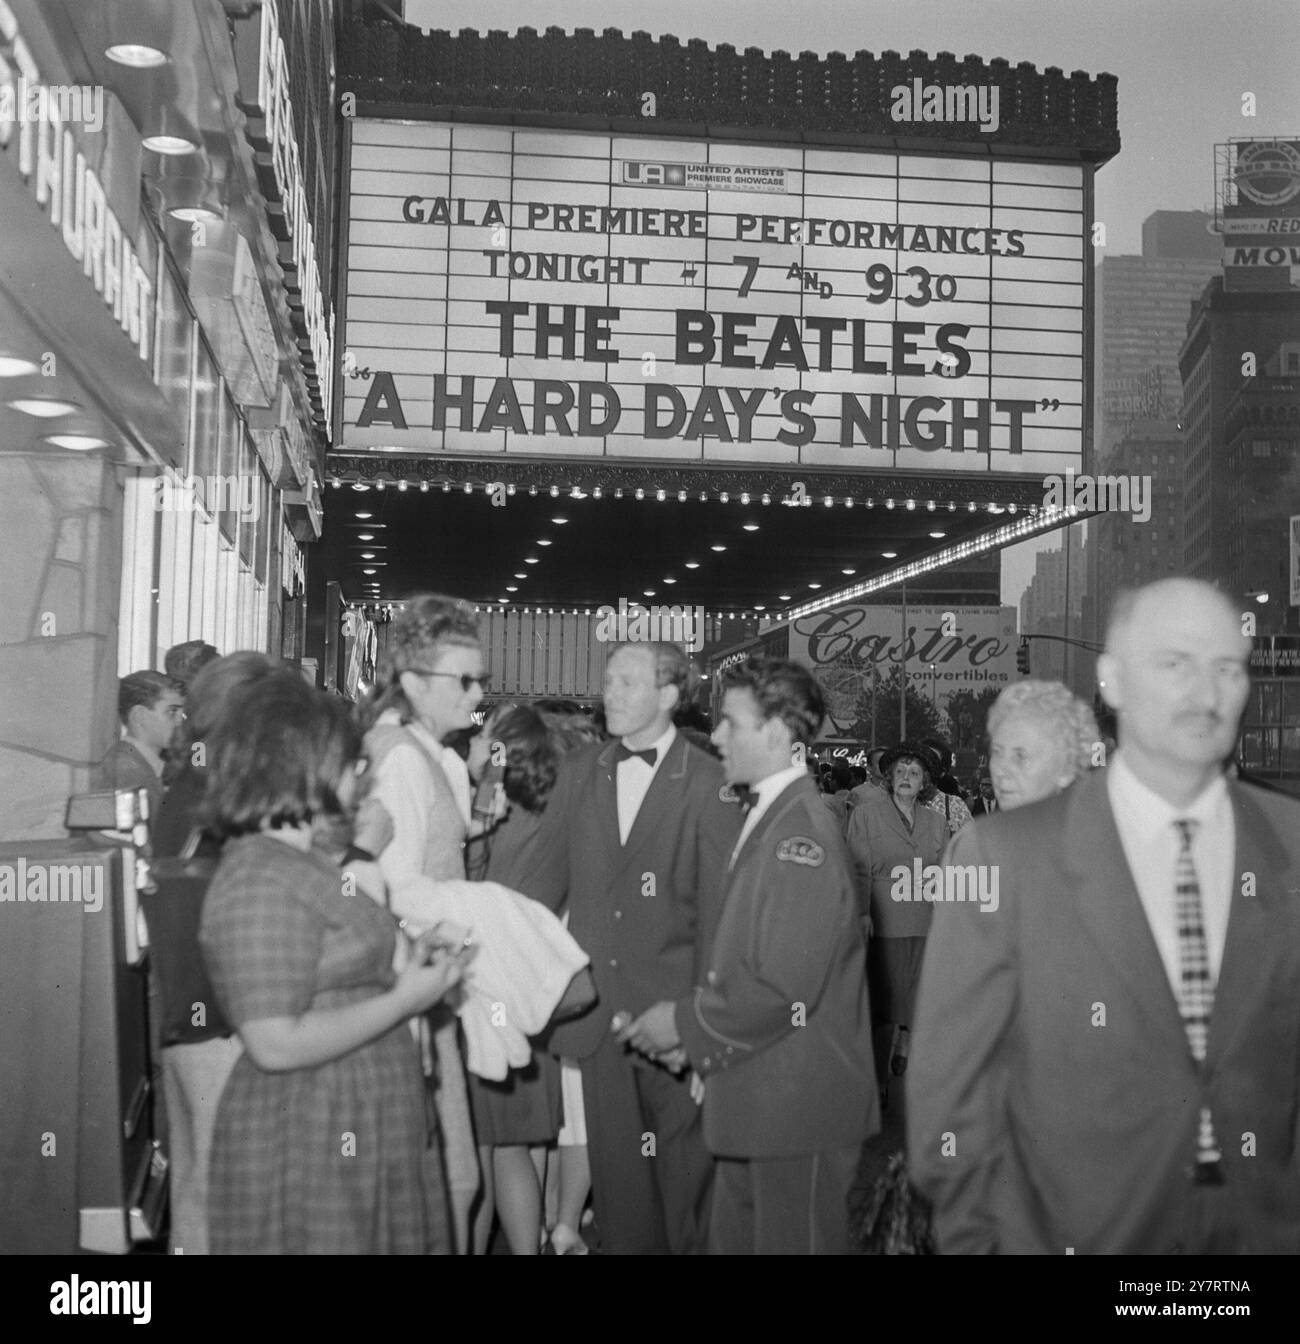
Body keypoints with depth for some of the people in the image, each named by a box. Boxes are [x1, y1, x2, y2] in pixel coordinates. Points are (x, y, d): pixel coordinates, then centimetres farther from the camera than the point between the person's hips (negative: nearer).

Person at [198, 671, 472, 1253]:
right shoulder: (261, 881, -19)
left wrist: (409, 960, 8)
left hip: (356, 1138, 10)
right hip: (307, 1153, -10)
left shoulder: (295, 860, 13)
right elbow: (276, 1044, -24)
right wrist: (405, 999, -18)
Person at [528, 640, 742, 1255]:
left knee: (685, 1161, 6)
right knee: (614, 1161, 12)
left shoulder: (706, 783, -6)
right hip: (596, 1002, 4)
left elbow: (718, 904, -8)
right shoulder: (578, 770, 8)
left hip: (671, 1005, -4)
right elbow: (548, 878, 9)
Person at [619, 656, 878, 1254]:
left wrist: (685, 1023, -13)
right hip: (755, 1098, 9)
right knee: (734, 1239, 18)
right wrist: (693, 1021, 5)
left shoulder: (801, 832, -20)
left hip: (798, 1106, -9)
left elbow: (782, 991, -24)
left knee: (791, 1242, 6)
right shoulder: (769, 817, 10)